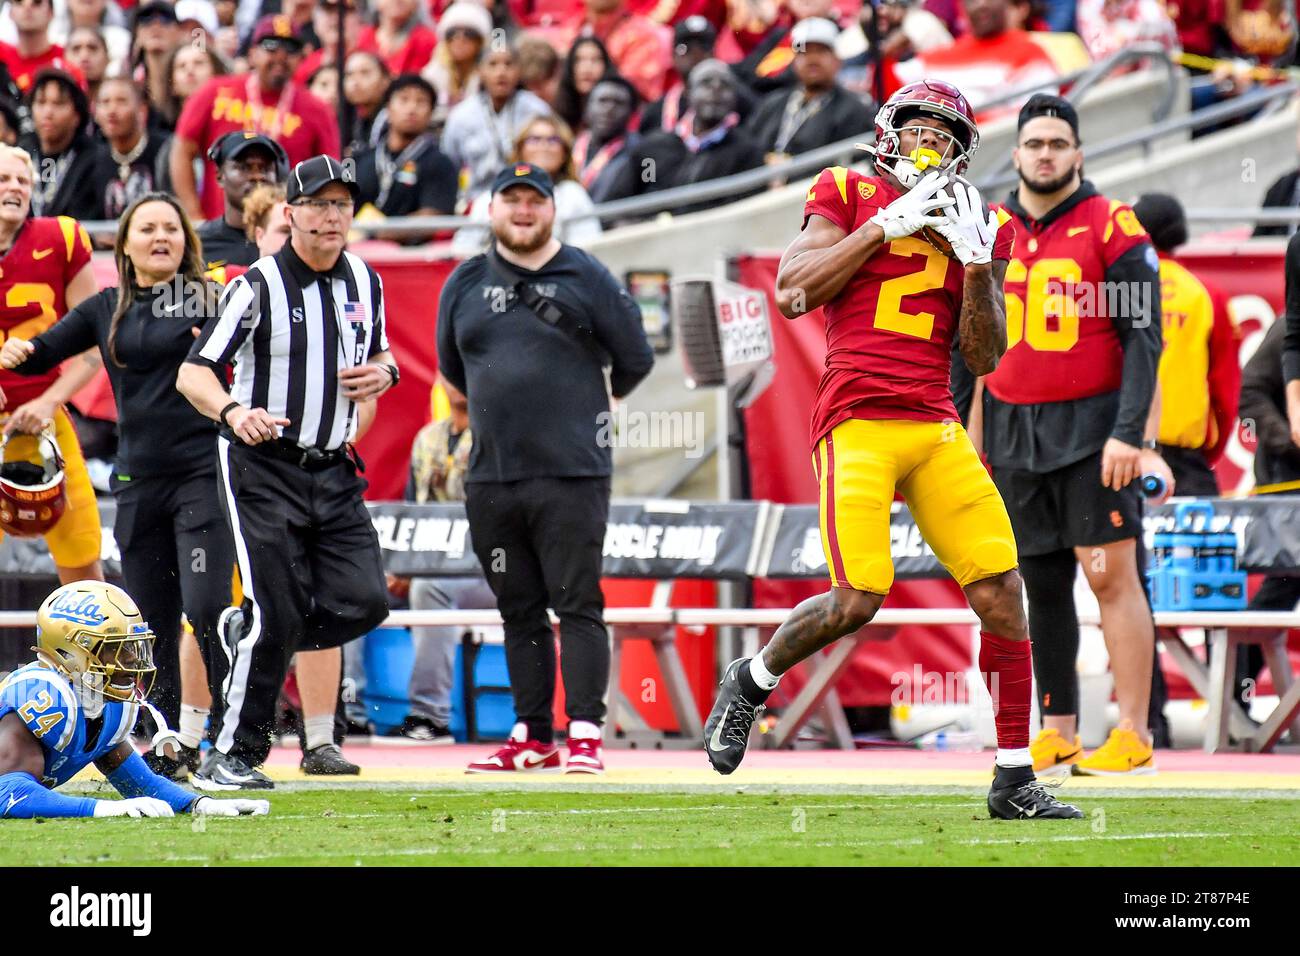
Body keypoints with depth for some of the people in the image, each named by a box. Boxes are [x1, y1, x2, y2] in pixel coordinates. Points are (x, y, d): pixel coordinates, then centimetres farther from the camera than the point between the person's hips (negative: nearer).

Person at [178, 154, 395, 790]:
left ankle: (248, 635, 21)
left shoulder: (364, 283, 9)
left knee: (362, 603, -6)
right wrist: (233, 411, -34)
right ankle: (233, 755, 1)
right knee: (278, 614, -11)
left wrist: (384, 374, 0)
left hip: (333, 470, 6)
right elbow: (193, 374, -13)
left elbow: (380, 355, 25)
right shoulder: (259, 285, -10)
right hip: (264, 467, -6)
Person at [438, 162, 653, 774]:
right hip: (490, 478, 4)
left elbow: (635, 360, 6)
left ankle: (585, 736, -9)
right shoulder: (465, 285, 12)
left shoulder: (586, 278, 1)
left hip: (571, 476, -4)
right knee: (520, 613, 8)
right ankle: (533, 738, 12)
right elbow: (452, 368, 24)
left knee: (577, 606, -7)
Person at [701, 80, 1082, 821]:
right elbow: (792, 293, -6)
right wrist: (887, 225, -8)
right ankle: (751, 682, 15)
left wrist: (976, 262, -2)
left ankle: (1015, 782, 2)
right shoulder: (850, 197, 7)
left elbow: (984, 358, 11)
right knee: (858, 600, -16)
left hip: (936, 428, 4)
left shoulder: (979, 227, 15)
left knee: (1002, 590, -5)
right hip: (858, 420, -4)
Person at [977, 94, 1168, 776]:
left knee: (1113, 575, -8)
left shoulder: (1111, 227, -5)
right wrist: (980, 439, 15)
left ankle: (1134, 737, -7)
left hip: (1091, 427, -5)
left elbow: (1143, 338, -8)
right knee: (1042, 583, 8)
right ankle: (1058, 731, 14)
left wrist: (1129, 432, -17)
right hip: (1015, 431, 5)